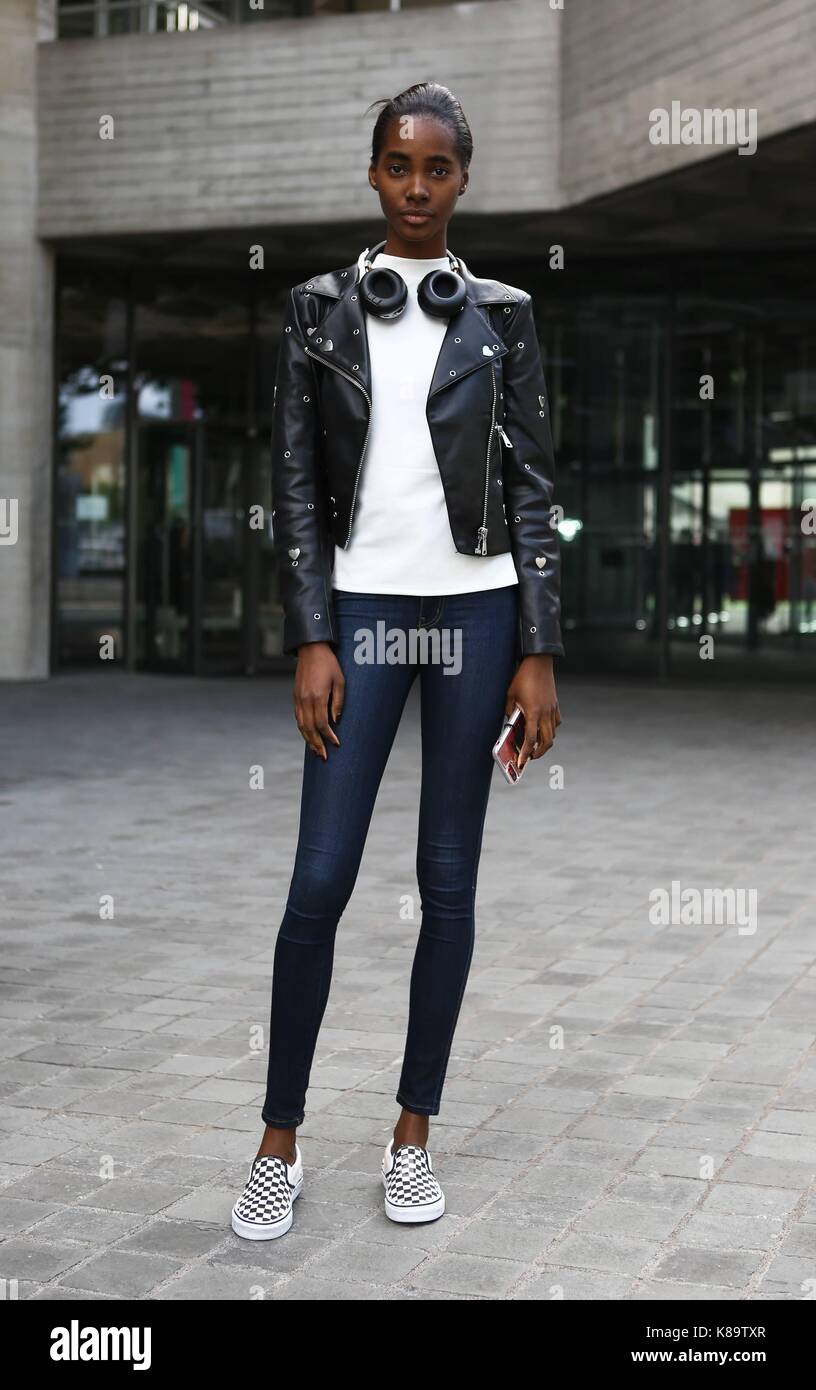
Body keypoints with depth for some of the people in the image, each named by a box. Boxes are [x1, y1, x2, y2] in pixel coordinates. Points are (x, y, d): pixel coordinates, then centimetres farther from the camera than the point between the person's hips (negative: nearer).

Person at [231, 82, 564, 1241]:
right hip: (363, 610, 0)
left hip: (476, 612, 1)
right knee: (320, 878, -5)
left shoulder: (502, 315, 6)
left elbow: (531, 487, 3)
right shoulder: (319, 308, 6)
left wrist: (539, 652, -3)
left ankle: (415, 1130, 18)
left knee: (449, 876, 5)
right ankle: (281, 1140, 10)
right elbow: (295, 481, 2)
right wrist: (311, 641, -7)